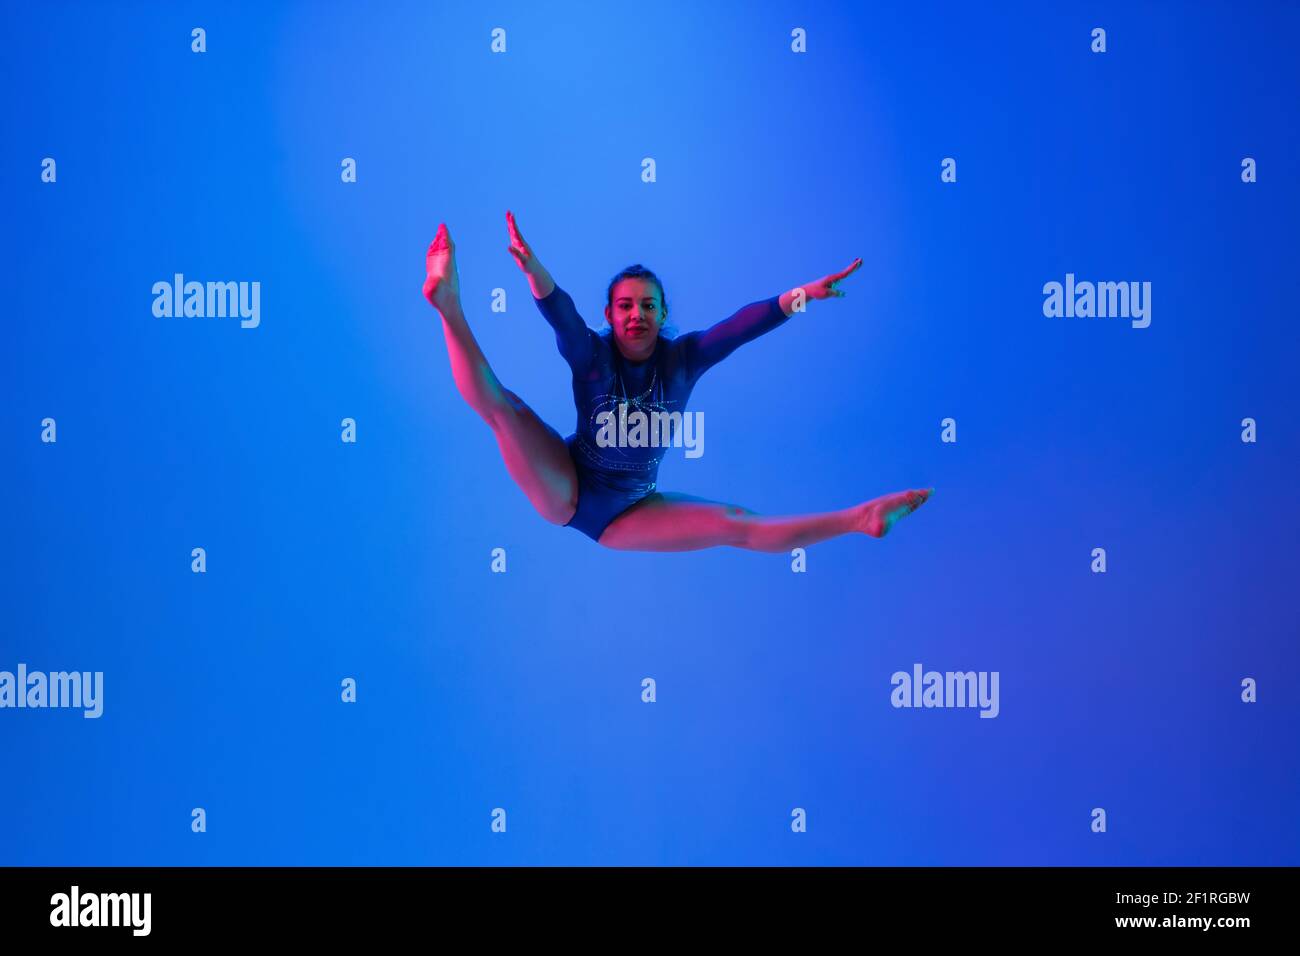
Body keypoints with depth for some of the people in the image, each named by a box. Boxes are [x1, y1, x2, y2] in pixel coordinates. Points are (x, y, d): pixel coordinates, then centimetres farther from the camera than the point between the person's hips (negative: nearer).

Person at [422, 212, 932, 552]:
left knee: (740, 524, -8)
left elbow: (741, 325, -23)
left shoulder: (683, 357, -7)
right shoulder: (590, 354, -13)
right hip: (565, 491, -1)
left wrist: (795, 297, -39)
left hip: (628, 513, 2)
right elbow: (561, 315, -34)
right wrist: (535, 273, -54)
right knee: (500, 405, -20)